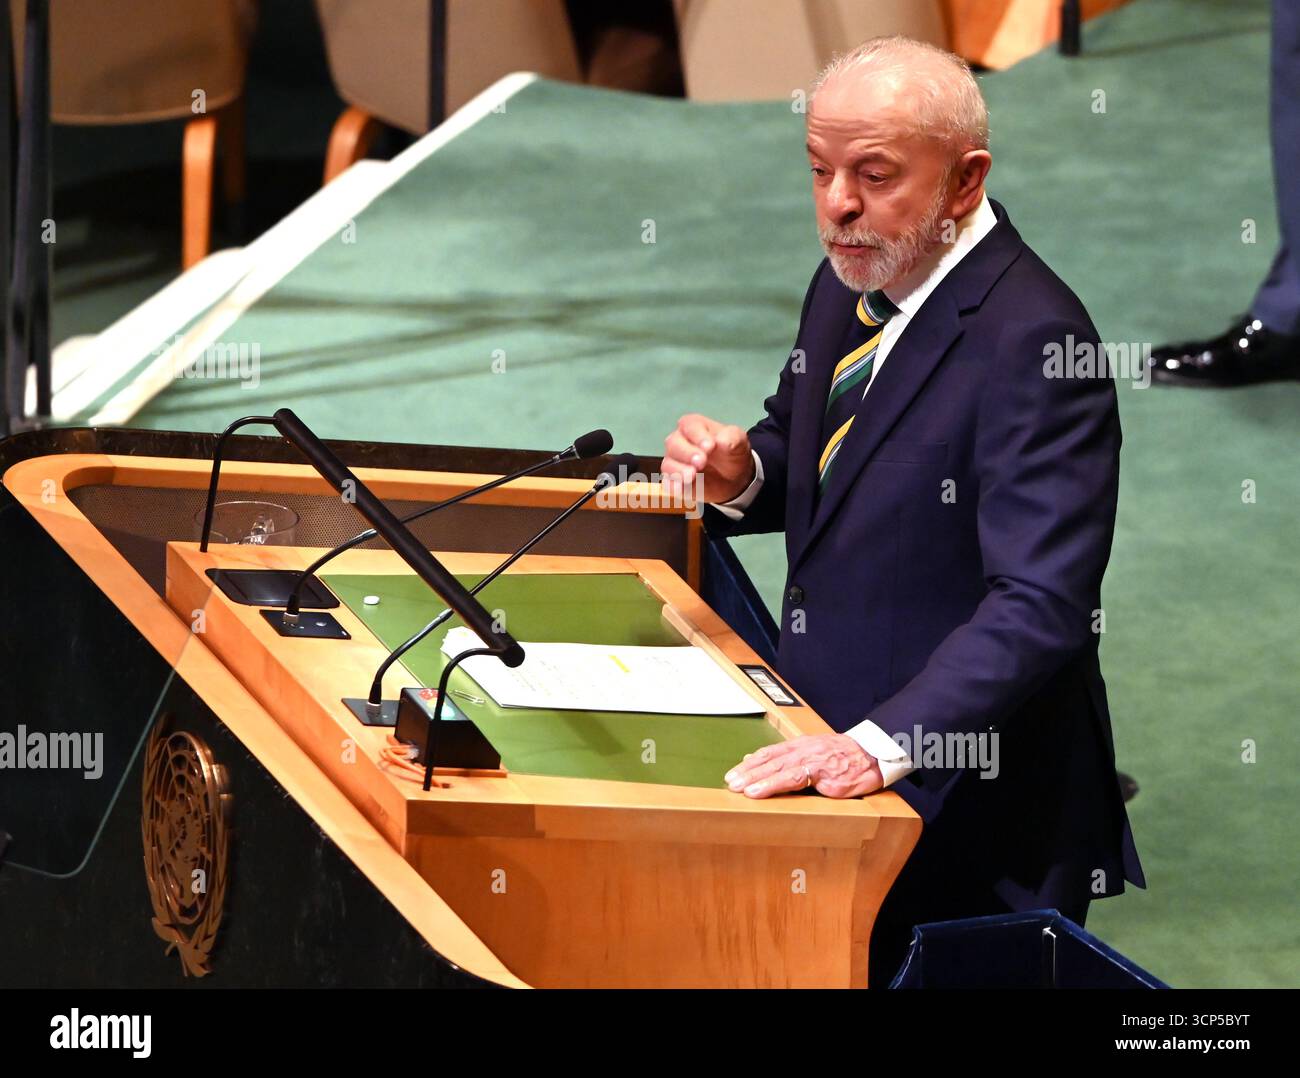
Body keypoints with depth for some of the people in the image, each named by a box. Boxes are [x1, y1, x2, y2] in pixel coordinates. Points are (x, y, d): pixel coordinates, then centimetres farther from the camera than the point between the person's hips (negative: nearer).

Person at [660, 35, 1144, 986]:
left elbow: (1040, 604, -30)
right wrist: (740, 474, -3)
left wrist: (881, 744, -41)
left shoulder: (1030, 338, -23)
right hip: (837, 746, 8)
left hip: (963, 807, -8)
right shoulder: (851, 284, 5)